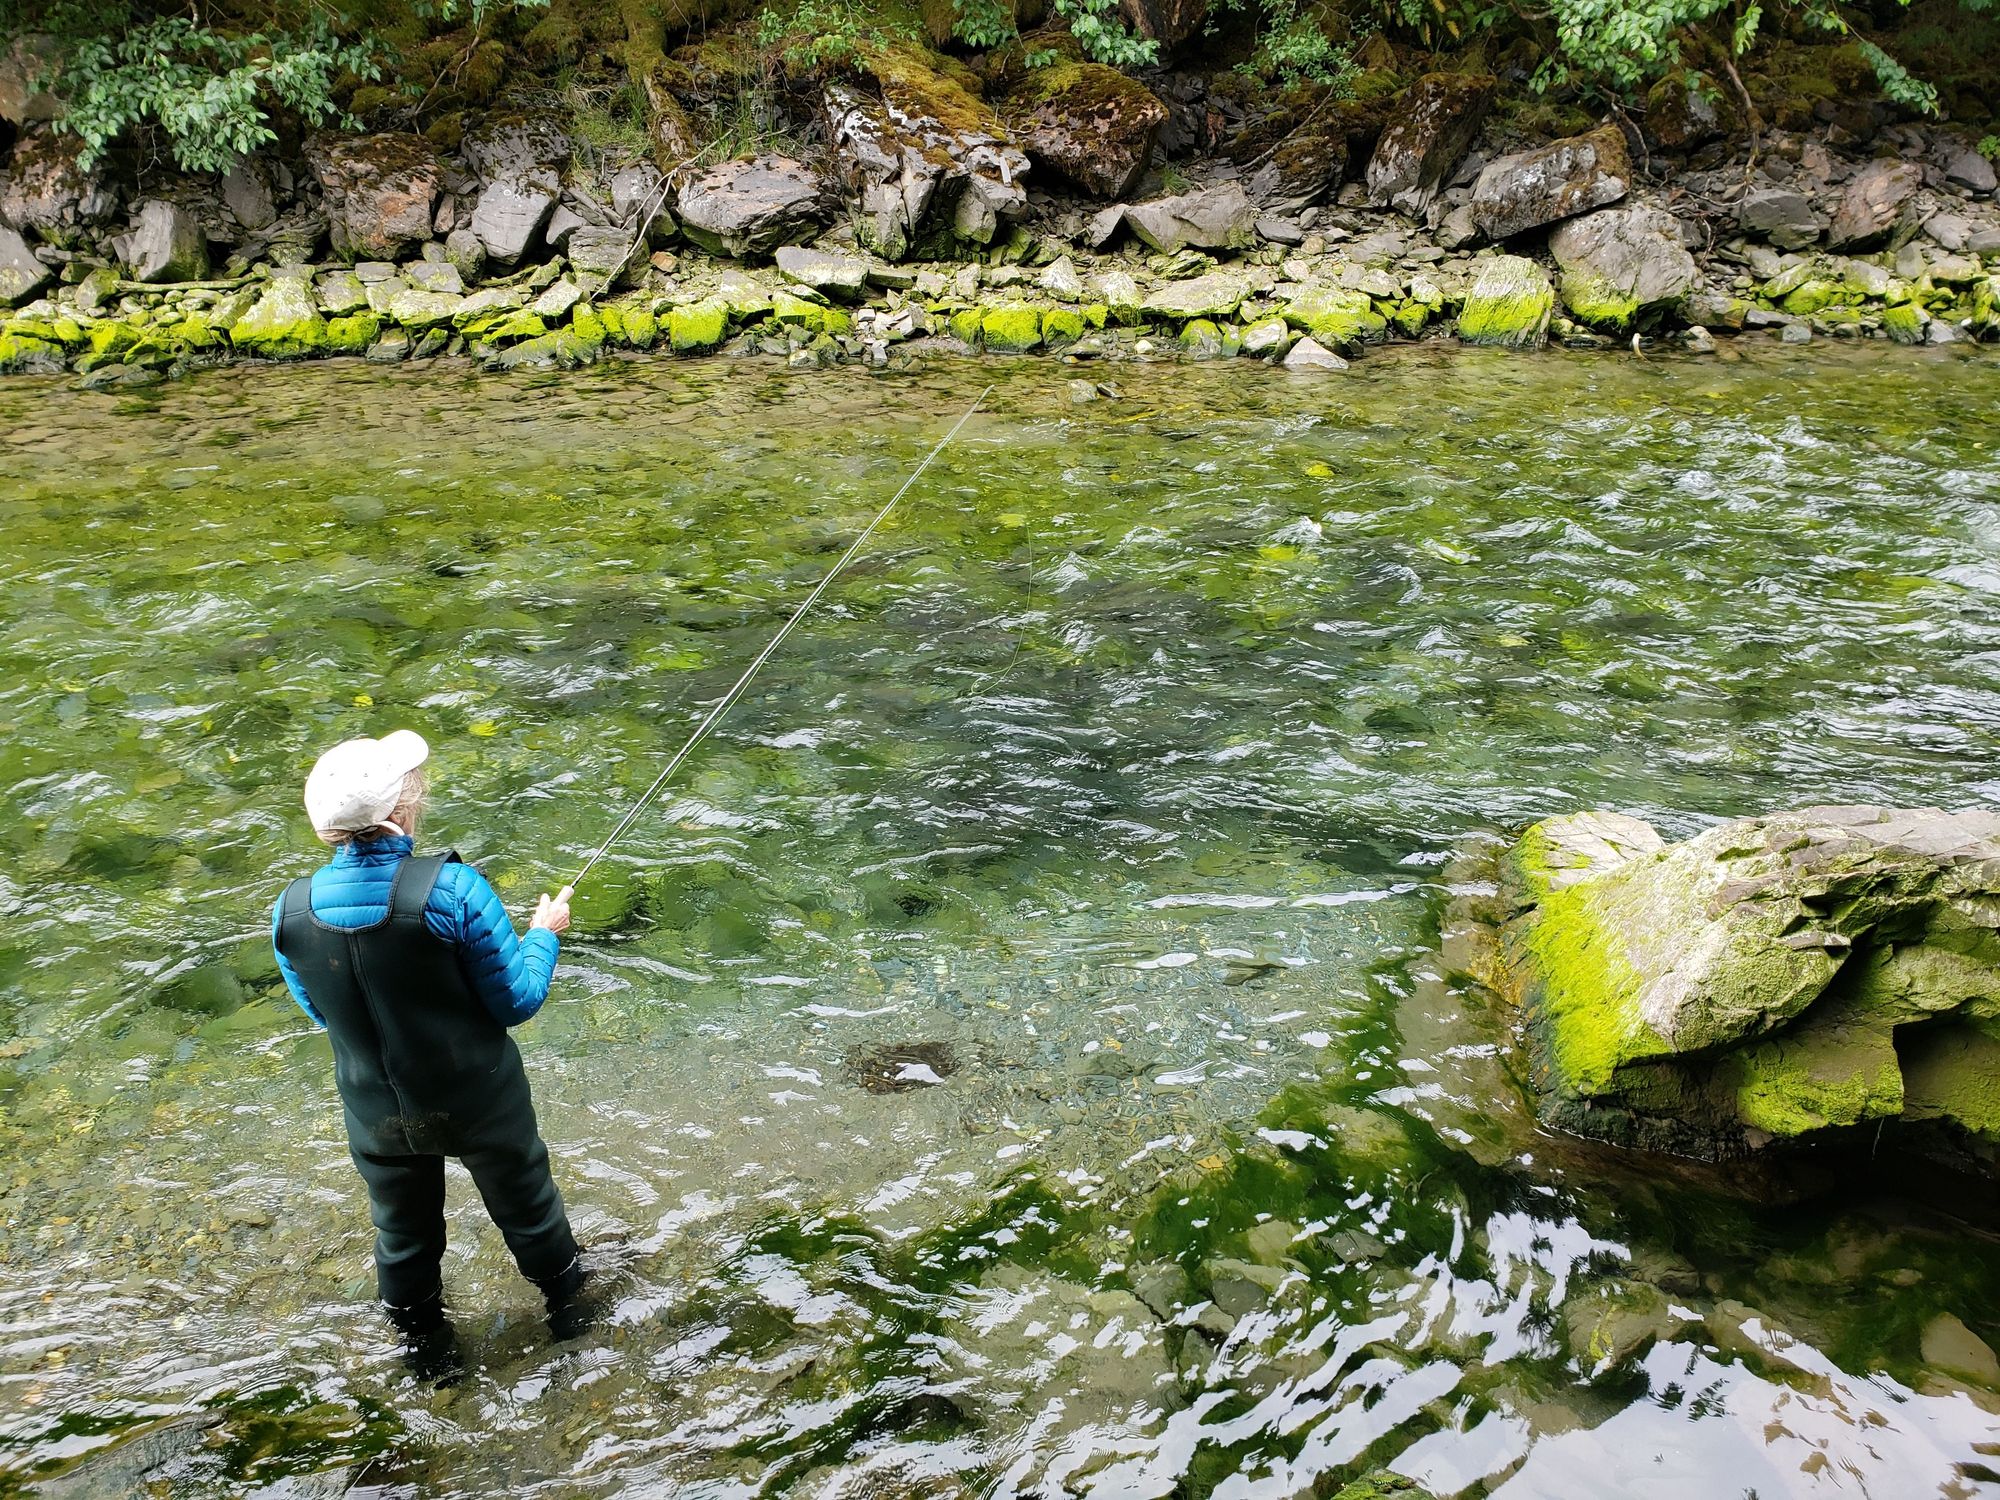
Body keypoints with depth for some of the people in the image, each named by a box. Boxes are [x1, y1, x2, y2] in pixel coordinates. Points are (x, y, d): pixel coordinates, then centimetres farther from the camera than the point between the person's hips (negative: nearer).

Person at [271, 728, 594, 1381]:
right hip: (480, 1102, -2)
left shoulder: (290, 912, -15)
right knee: (525, 1204, 24)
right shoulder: (451, 890, -29)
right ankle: (567, 1302, 48)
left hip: (378, 1114, 3)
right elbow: (516, 1001, -18)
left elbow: (321, 1011, 4)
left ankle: (426, 1348, 47)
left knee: (403, 1232, 26)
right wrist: (543, 932, -1)